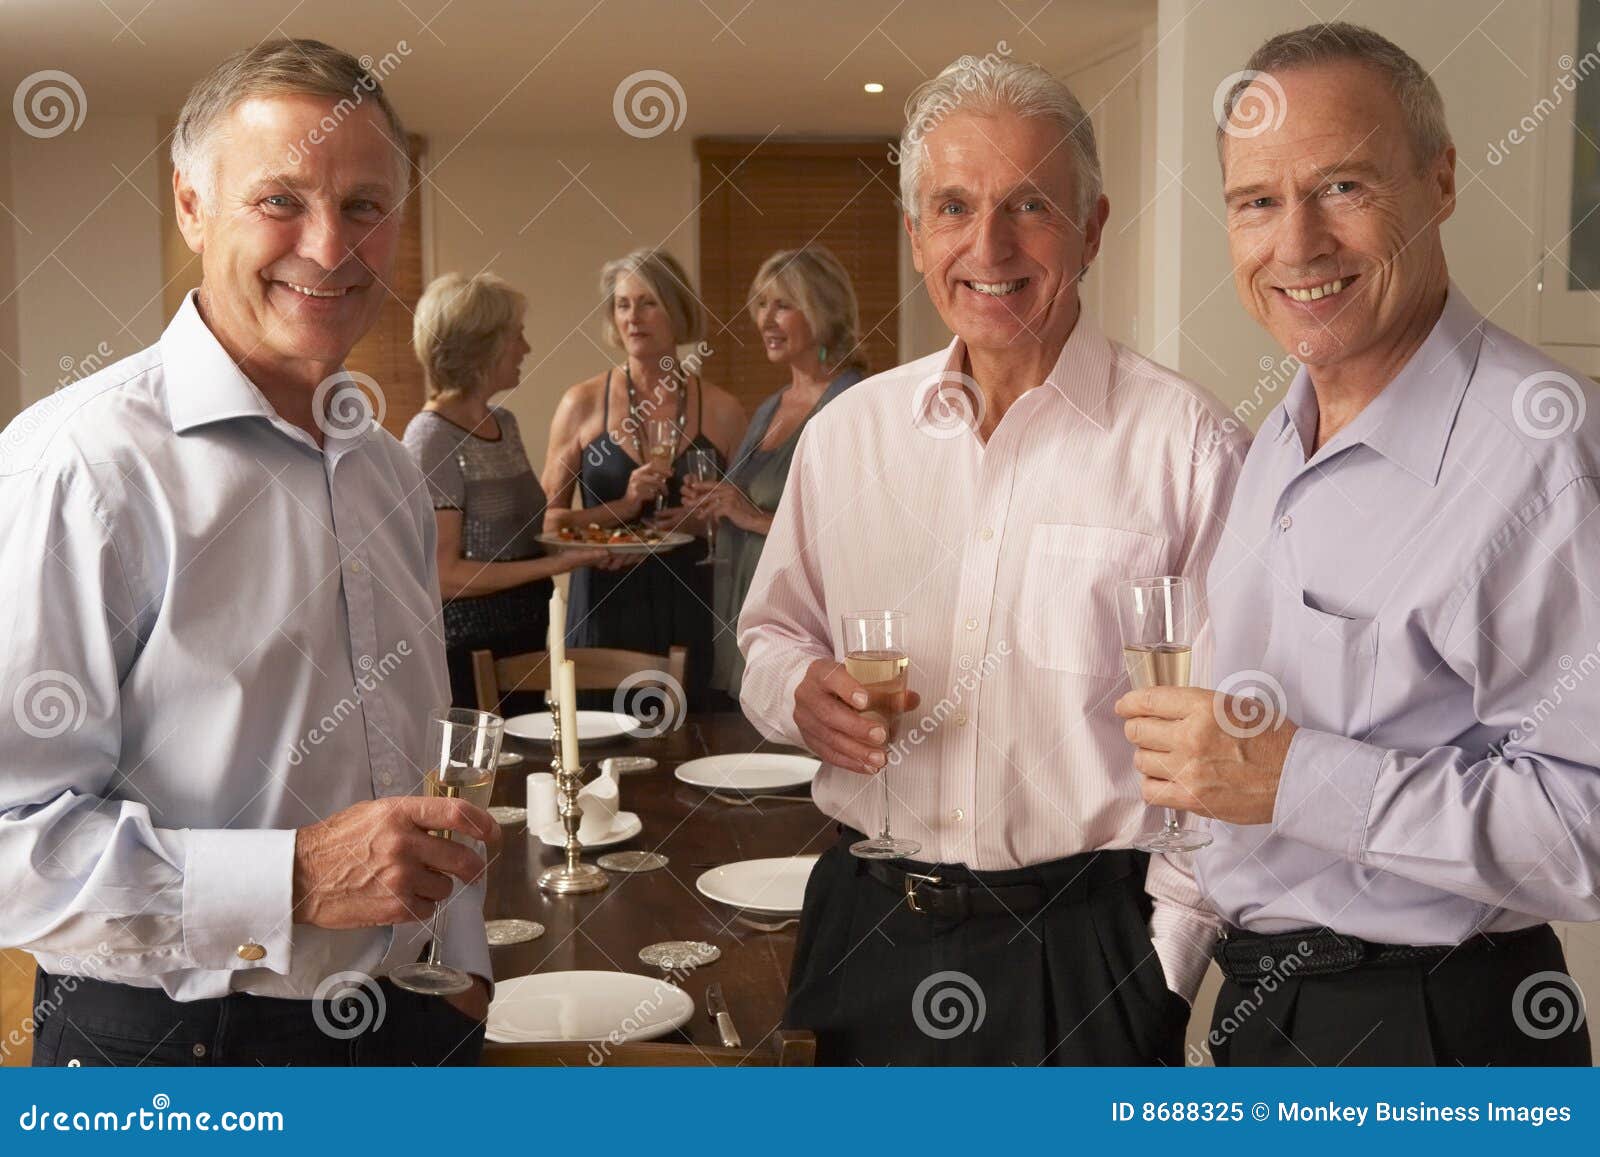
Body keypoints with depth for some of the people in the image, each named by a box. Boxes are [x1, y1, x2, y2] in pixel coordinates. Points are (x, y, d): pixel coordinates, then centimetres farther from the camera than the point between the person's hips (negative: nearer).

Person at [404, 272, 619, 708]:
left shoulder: (504, 423, 9)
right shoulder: (432, 439, -15)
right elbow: (444, 575, -19)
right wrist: (557, 563, -21)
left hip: (527, 632, 8)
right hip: (468, 648, -8)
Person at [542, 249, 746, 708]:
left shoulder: (721, 410, 5)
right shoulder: (582, 404, 3)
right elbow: (548, 518, 2)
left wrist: (701, 522, -5)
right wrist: (621, 508, -12)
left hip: (689, 607, 1)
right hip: (606, 605, -1)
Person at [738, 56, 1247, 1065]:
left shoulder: (1187, 444, -9)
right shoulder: (845, 433, 4)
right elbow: (771, 635, 15)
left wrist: (1165, 956, -10)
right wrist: (799, 691, -7)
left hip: (1086, 954, -4)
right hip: (866, 932, 4)